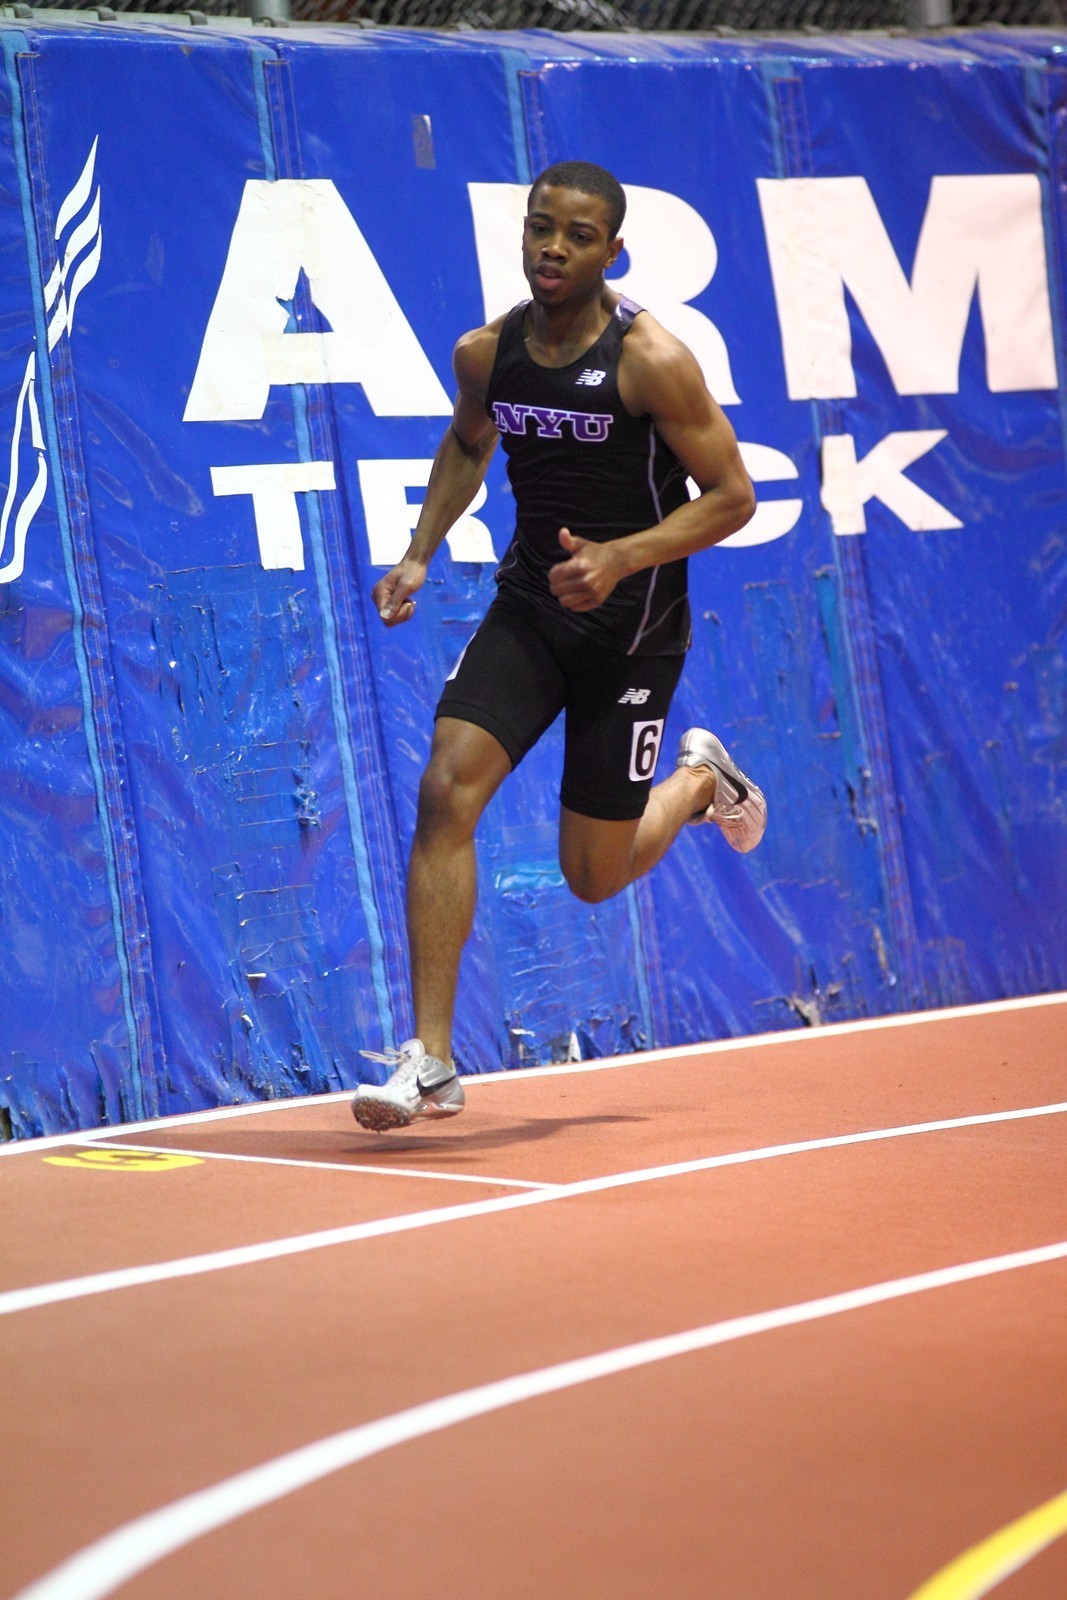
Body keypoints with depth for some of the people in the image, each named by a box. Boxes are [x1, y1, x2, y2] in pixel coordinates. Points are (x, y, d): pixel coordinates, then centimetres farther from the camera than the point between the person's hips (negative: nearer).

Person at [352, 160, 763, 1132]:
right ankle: (431, 1063, -14)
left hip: (631, 624, -4)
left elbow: (732, 495, -13)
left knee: (594, 876, 4)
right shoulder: (485, 354, -2)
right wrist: (420, 555, 6)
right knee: (447, 790, -18)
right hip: (529, 606, 4)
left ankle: (701, 781, 39)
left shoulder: (652, 360, -17)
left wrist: (621, 558, -26)